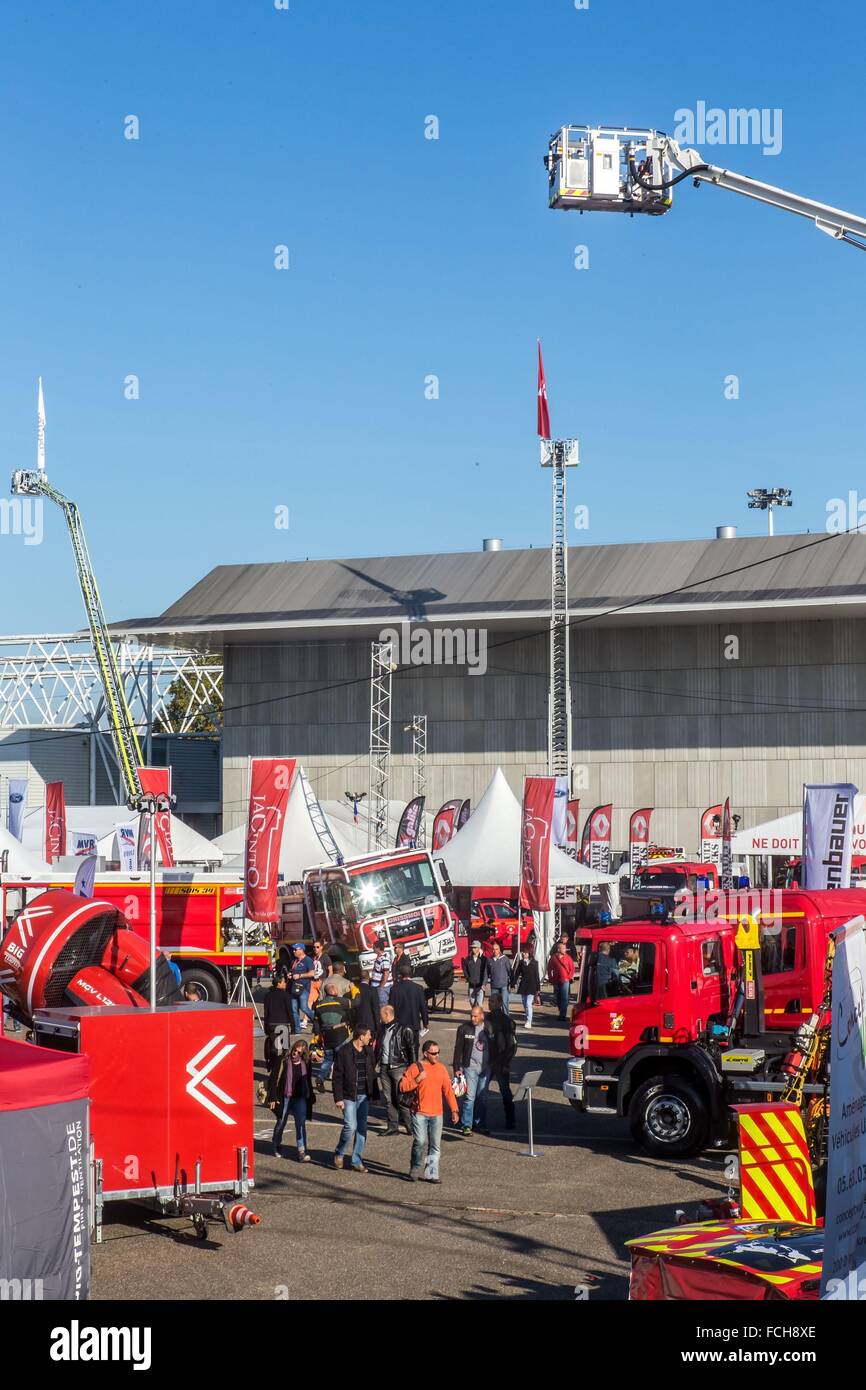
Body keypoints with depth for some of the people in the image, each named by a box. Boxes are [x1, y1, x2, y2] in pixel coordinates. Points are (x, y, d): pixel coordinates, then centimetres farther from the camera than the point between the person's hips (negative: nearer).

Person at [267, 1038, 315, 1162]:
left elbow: (308, 1081, 16)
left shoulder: (305, 1063, 4)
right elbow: (273, 1078, -9)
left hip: (300, 1098, 2)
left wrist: (311, 1097, 18)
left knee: (301, 1124, -9)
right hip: (284, 1098, -2)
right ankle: (276, 1147, 35)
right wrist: (273, 1097, -13)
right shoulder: (282, 1061, -9)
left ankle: (302, 1152, -12)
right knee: (281, 1123, 13)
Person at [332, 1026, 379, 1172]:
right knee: (350, 1126, -13)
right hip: (348, 1096, -5)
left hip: (364, 1095, 6)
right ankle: (339, 1154, 11)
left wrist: (375, 1094, 14)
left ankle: (357, 1161, 12)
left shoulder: (368, 1051, 9)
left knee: (362, 1128, 5)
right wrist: (338, 1098, -13)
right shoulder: (343, 1052, -10)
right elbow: (337, 1077, -9)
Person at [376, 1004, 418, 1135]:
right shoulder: (382, 1028, 12)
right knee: (388, 1099, 8)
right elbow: (378, 1047, 21)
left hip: (398, 1068, -7)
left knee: (401, 1099, -8)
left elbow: (413, 1048, -6)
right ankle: (392, 1127, 14)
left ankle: (410, 1126, 2)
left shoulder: (404, 1029, -8)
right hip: (384, 1068, 7)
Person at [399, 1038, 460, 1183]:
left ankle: (431, 1174, 11)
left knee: (435, 1145, 5)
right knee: (420, 1142, -10)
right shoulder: (415, 1067, -3)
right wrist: (417, 1080, -20)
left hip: (436, 1114, 4)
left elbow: (448, 1090, 11)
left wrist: (454, 1110, 6)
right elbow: (402, 1087, -6)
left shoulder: (441, 1068, 9)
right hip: (419, 1113, -4)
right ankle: (414, 1171, 8)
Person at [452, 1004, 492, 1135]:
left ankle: (480, 1124, 16)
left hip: (485, 1068, 3)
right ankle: (466, 1125, -2)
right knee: (469, 1097, -7)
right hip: (470, 1067, -3)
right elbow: (458, 1049, 0)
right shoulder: (464, 1029, -2)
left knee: (482, 1098, 7)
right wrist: (457, 1068, -5)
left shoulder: (489, 1028, 4)